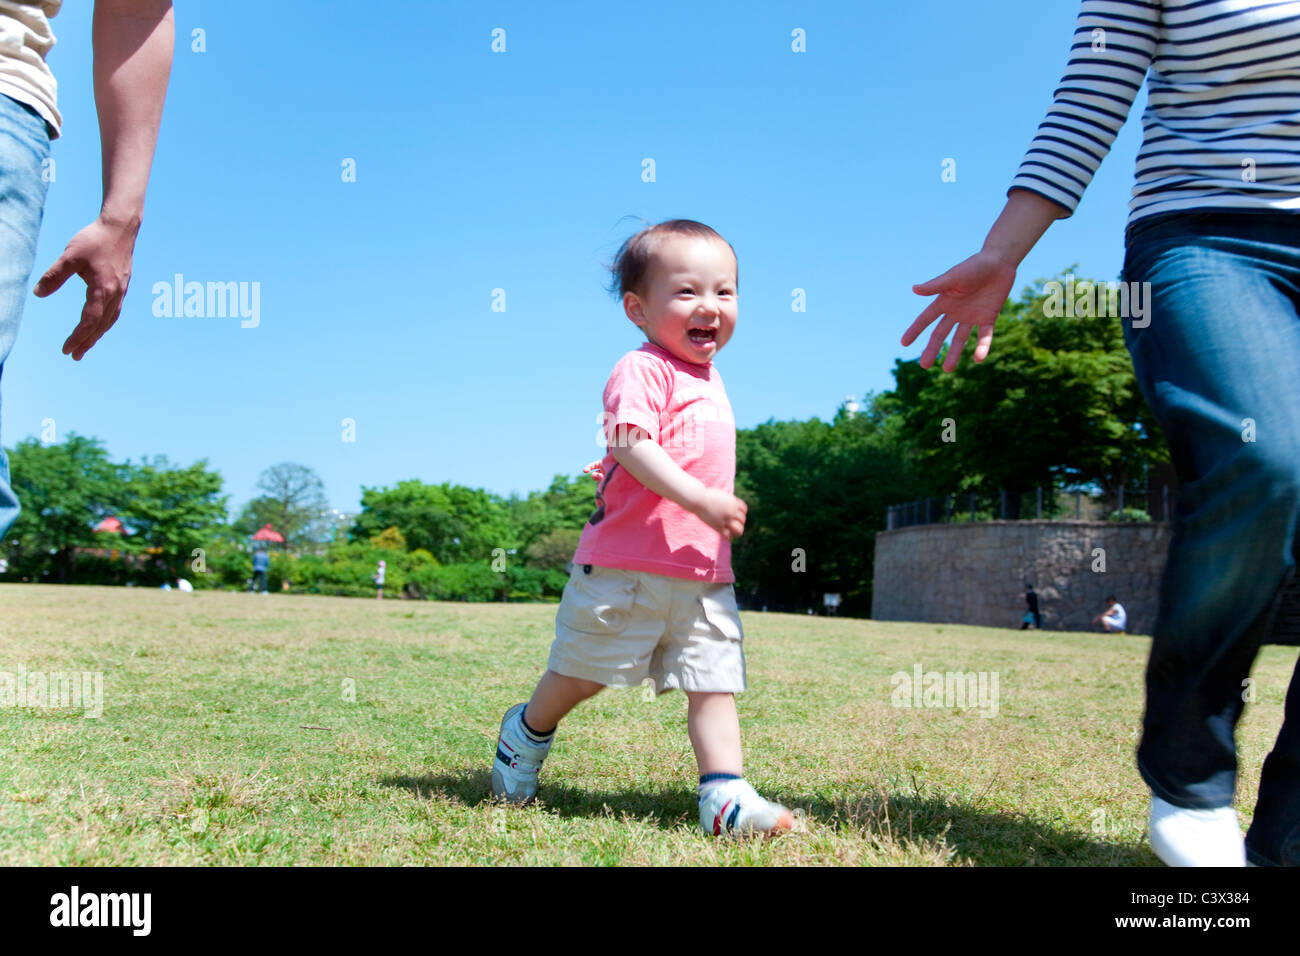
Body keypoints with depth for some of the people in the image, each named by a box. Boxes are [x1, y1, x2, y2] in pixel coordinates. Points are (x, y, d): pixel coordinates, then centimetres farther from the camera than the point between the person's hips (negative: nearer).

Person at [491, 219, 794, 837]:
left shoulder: (709, 380, 17)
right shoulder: (643, 370, -11)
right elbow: (631, 444, -25)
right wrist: (699, 499, -30)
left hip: (705, 573, 7)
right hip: (627, 564, -7)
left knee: (714, 682, 1)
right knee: (581, 672, 8)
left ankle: (725, 797, 2)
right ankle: (527, 734, 33)